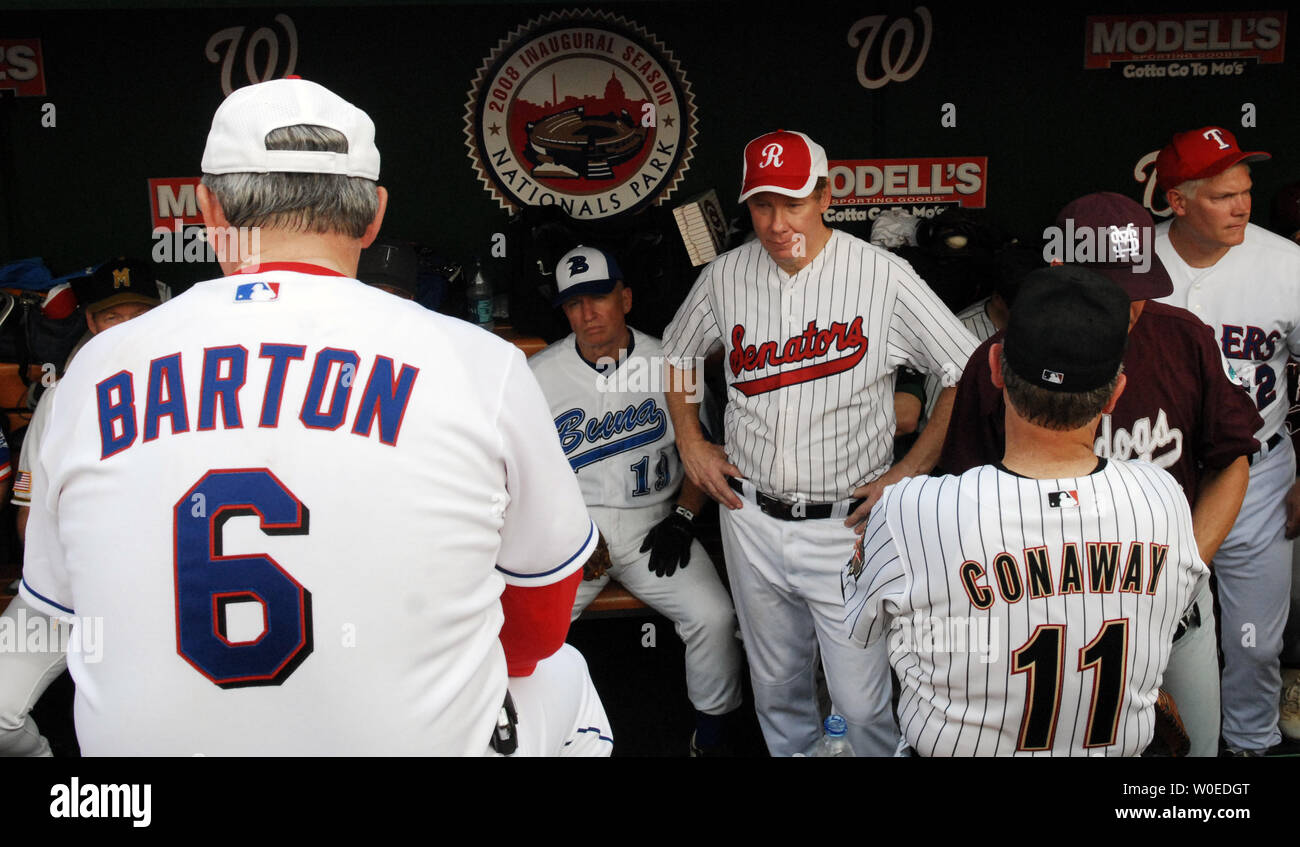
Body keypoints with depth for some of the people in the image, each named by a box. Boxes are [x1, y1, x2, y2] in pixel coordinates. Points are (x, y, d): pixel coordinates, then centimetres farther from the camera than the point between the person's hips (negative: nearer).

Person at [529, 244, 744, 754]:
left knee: (713, 616, -20)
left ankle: (712, 735, 5)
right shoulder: (537, 376, 0)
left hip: (652, 522, 0)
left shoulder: (669, 364, 1)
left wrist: (683, 519, -3)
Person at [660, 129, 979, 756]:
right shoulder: (724, 276, 0)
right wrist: (691, 444, 8)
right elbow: (677, 354, 18)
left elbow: (969, 373, -6)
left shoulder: (882, 276, -11)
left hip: (846, 524, -3)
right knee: (775, 682, 19)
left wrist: (909, 471, -9)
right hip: (751, 520, 4)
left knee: (862, 699, 2)